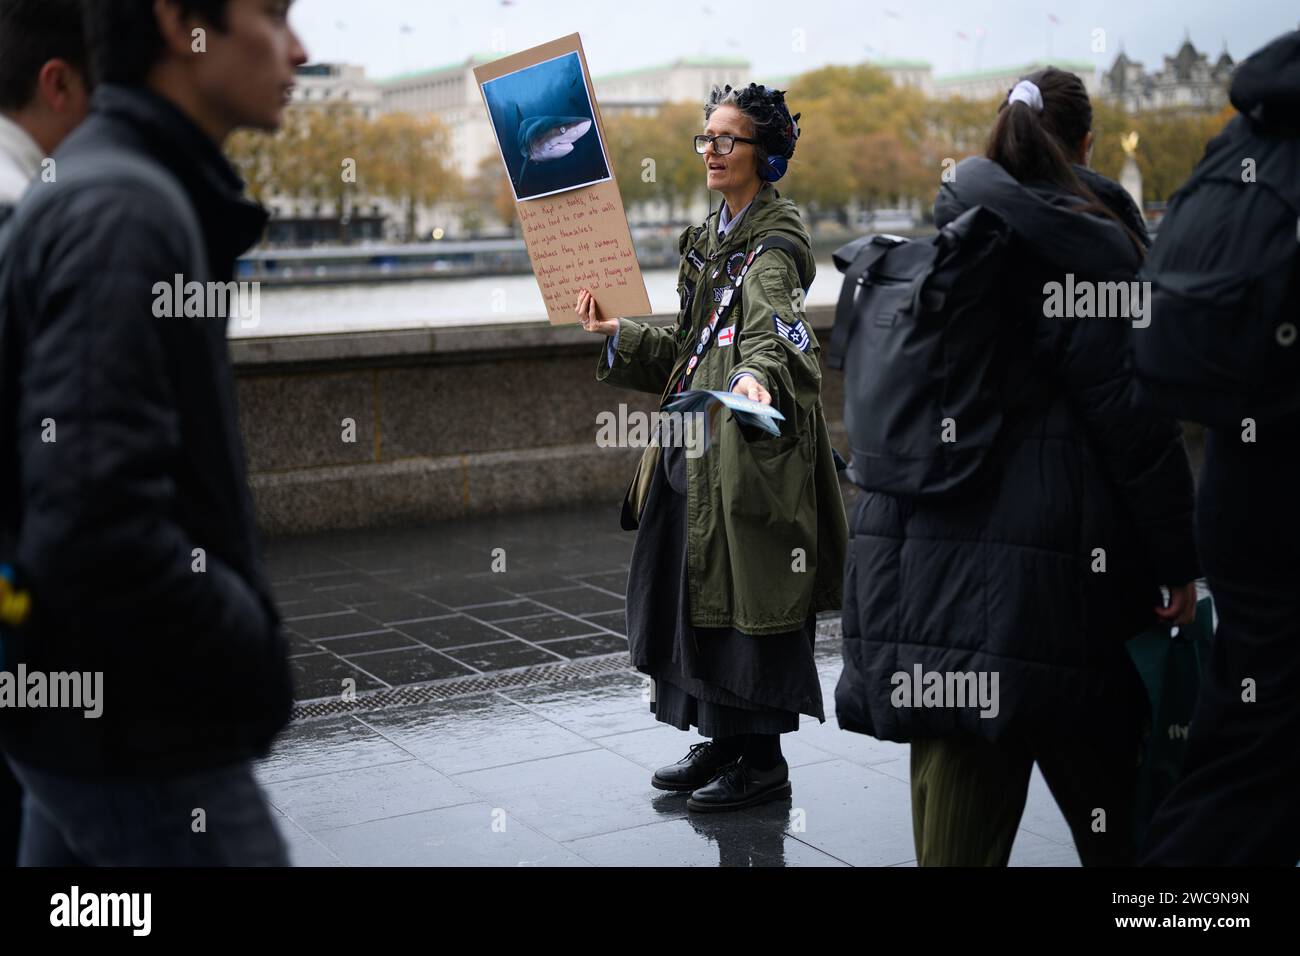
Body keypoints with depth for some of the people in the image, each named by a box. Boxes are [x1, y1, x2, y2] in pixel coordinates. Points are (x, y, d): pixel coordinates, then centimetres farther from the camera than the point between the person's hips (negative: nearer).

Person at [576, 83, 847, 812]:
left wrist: (755, 375, -51)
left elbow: (772, 323, -31)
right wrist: (621, 334, 7)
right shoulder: (709, 238, 17)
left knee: (744, 587, -5)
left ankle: (763, 760, 7)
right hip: (695, 433, 9)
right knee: (695, 587, 12)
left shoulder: (776, 238, -10)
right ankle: (723, 741, 25)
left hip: (751, 435, -9)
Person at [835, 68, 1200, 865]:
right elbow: (1134, 418, -10)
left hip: (923, 560, 6)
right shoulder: (1087, 245, -6)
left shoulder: (946, 238, 14)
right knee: (1112, 813, 10)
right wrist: (1177, 561, -4)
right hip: (1045, 566, -6)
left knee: (958, 819, 7)